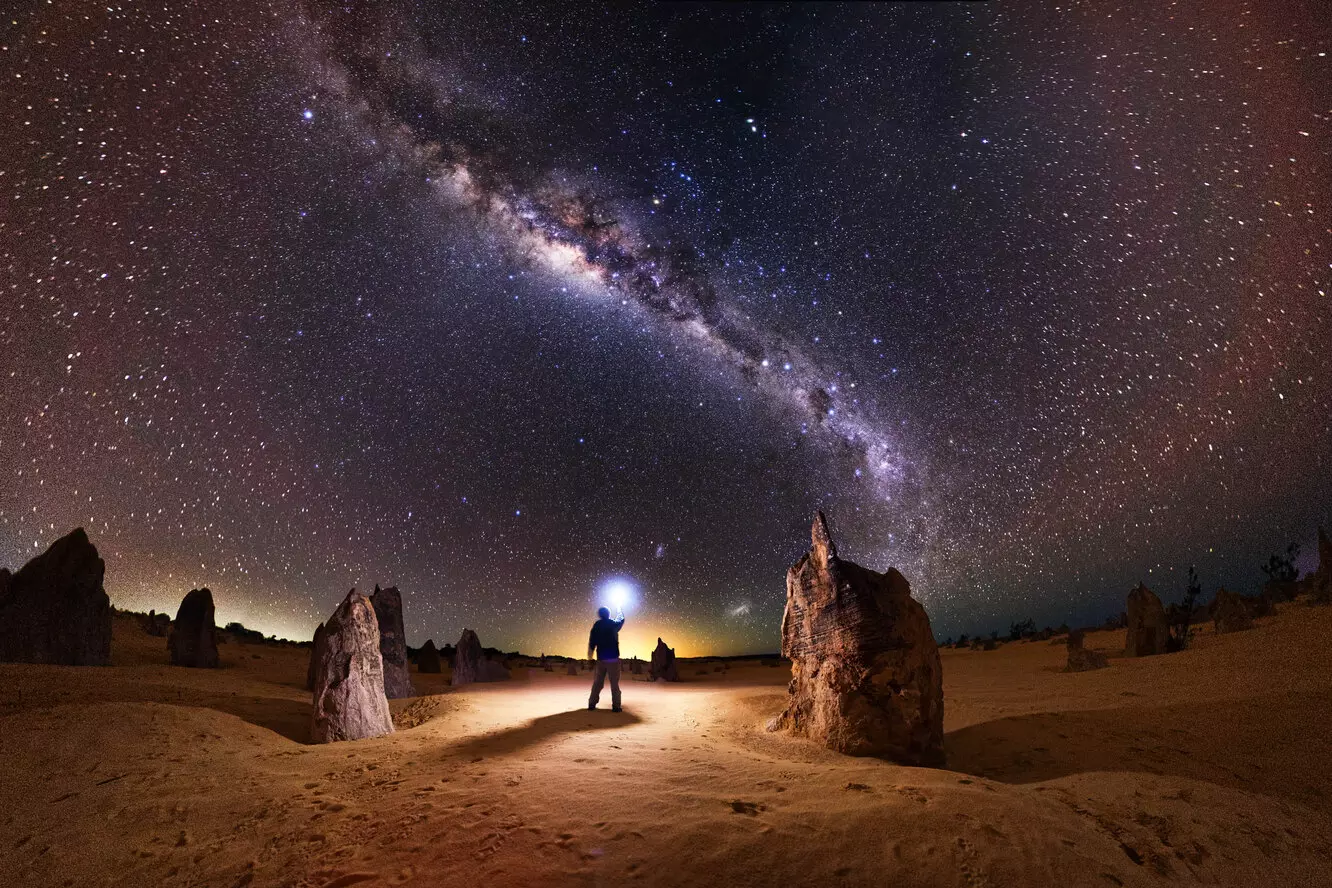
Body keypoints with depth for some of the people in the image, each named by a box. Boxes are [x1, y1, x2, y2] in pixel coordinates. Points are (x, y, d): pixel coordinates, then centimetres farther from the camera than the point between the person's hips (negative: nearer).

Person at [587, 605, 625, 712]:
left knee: (598, 682, 13)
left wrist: (590, 653, 14)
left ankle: (592, 703, 12)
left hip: (601, 658, 3)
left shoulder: (596, 625, 2)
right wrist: (620, 611, 36)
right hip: (613, 658, -3)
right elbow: (621, 620, 18)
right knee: (614, 683, -1)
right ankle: (615, 706, -4)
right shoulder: (613, 624, -3)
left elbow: (592, 641, 3)